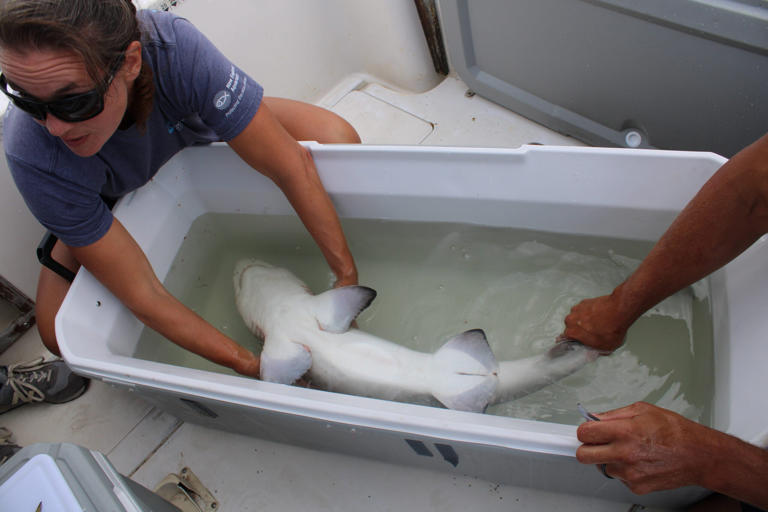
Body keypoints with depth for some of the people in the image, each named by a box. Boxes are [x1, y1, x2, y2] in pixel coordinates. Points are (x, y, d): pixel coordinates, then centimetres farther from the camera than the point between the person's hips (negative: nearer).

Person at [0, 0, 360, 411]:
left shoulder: (174, 46, -42)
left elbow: (292, 166, -36)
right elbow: (140, 293, -35)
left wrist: (347, 277, -33)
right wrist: (250, 365, -37)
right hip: (118, 195, 0)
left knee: (337, 138, -19)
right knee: (62, 334, -14)